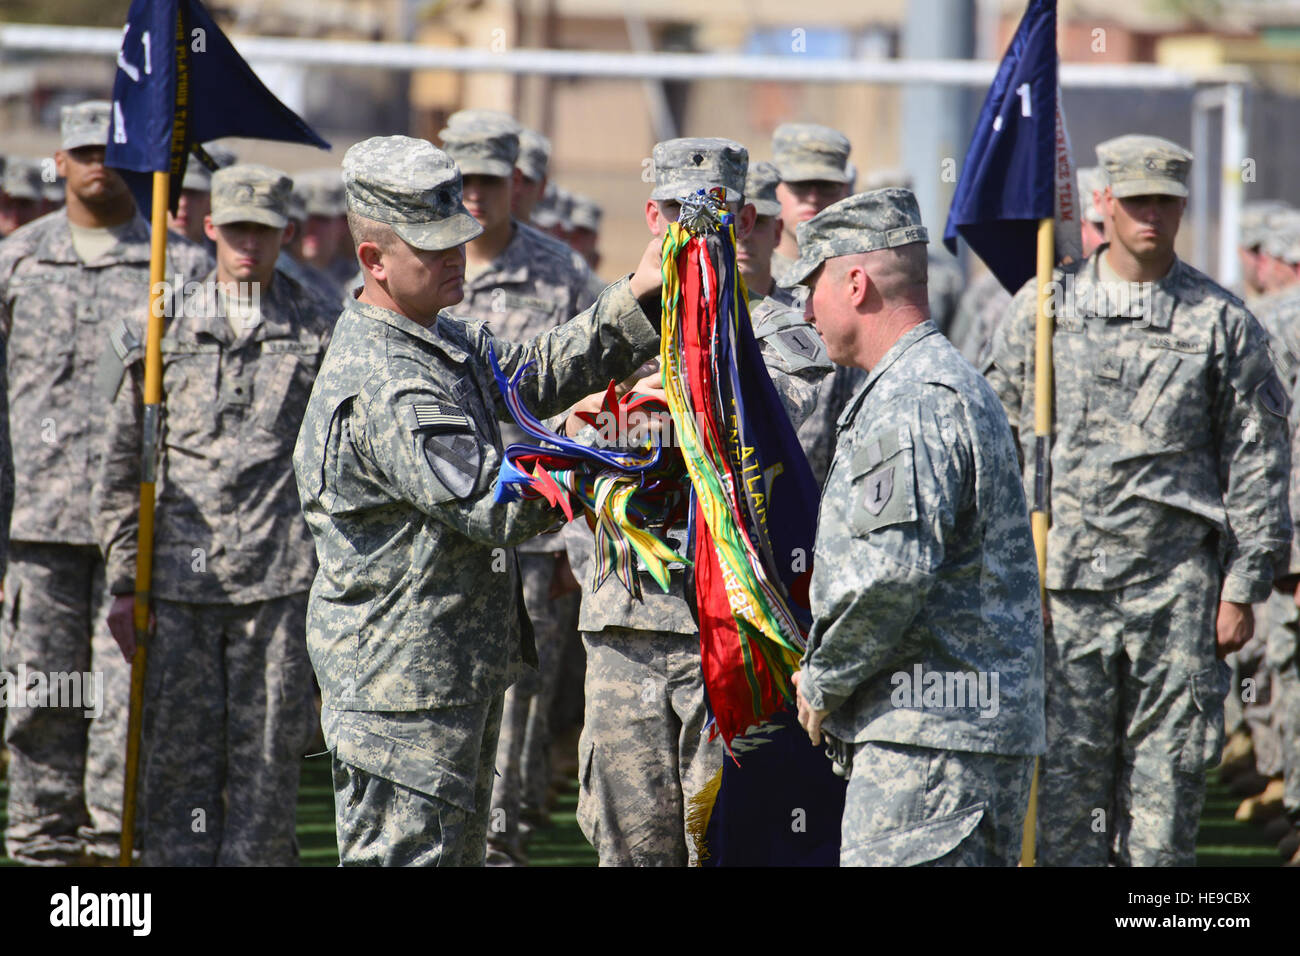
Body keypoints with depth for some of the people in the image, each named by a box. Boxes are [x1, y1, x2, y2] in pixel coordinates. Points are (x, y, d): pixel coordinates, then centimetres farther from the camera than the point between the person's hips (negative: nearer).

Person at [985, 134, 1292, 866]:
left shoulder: (1222, 322, 4)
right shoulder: (1044, 306, 8)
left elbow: (1257, 462, 6)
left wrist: (1243, 588, 1)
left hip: (1176, 580, -1)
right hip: (1065, 578, 1)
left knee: (1169, 774, 0)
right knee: (1065, 771, -2)